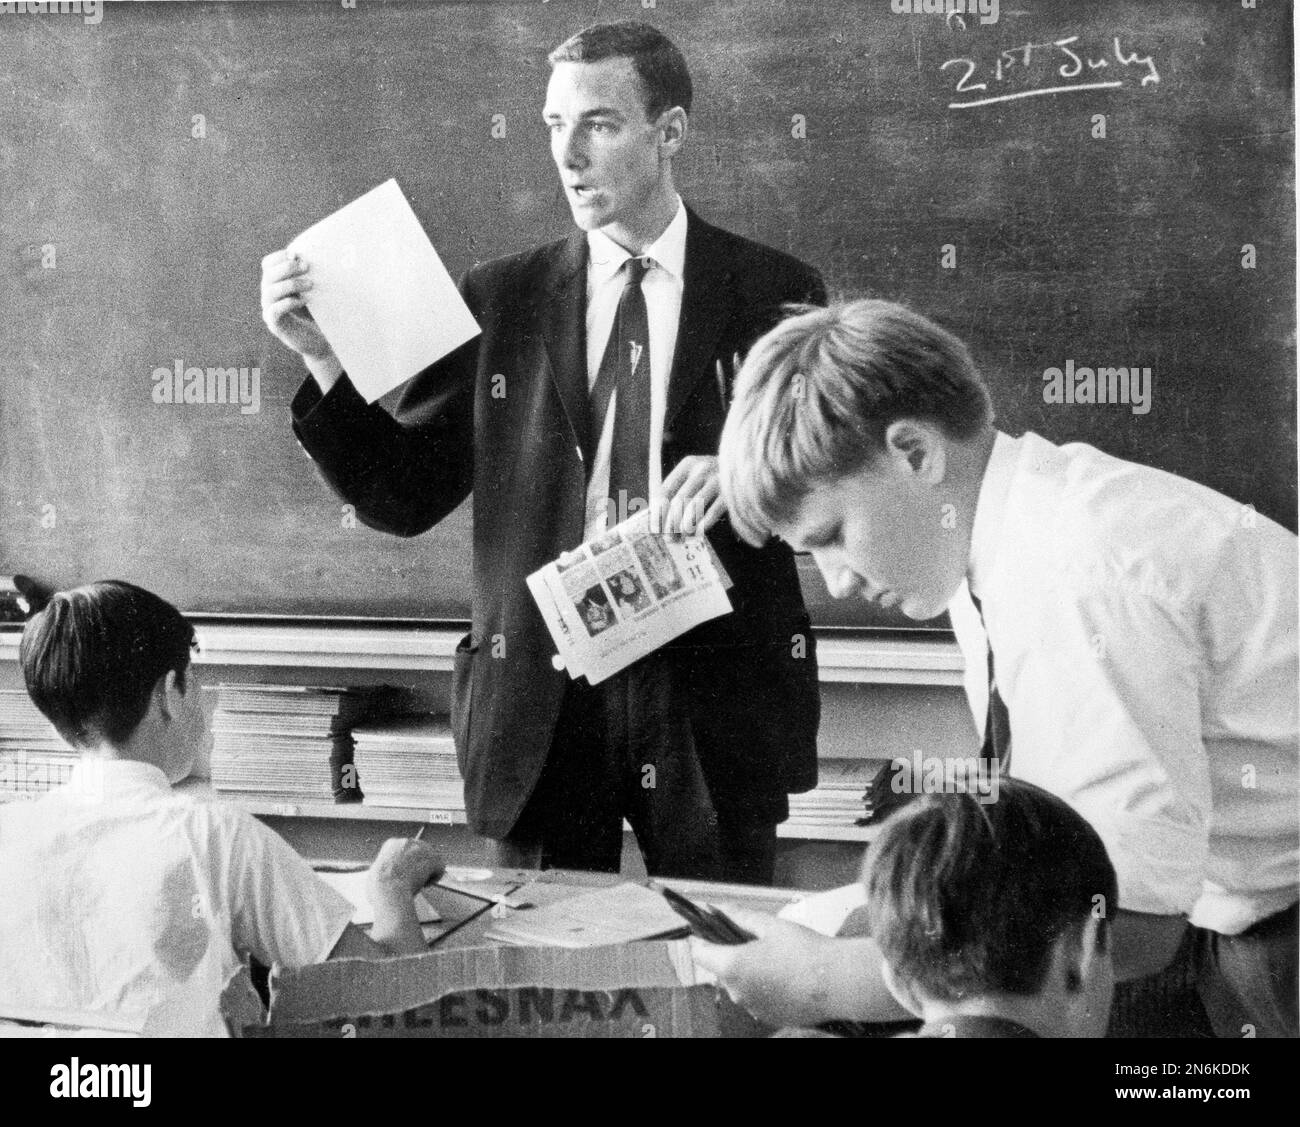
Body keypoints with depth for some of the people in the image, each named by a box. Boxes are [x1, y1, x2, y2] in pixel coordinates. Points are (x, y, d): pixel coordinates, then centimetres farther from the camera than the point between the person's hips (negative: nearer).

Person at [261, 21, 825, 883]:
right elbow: (404, 498, 4)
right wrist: (323, 356, -8)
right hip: (541, 700, 1)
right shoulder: (500, 300, 6)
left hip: (716, 701, -1)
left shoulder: (773, 294, 2)